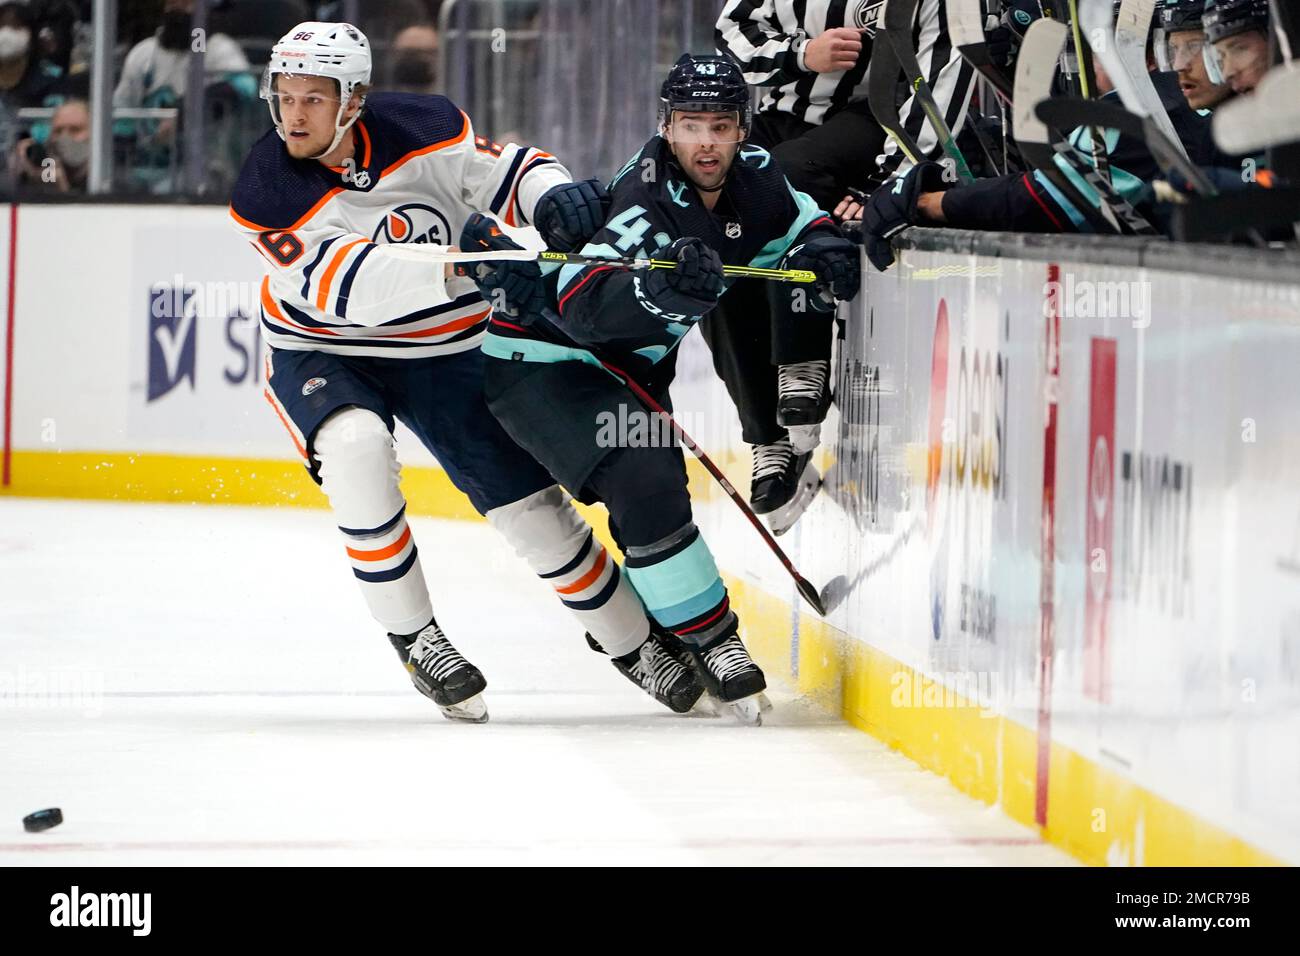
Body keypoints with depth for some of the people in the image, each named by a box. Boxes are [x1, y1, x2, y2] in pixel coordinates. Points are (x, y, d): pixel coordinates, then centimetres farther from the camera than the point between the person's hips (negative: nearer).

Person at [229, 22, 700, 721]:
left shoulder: (421, 131, -17)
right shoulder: (266, 195, -23)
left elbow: (507, 169, -5)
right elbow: (349, 284, -34)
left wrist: (553, 197, -28)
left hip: (444, 349, 2)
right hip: (322, 353, -2)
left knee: (531, 504, 1)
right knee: (357, 449, -33)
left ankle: (636, 644, 22)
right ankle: (414, 638, -18)